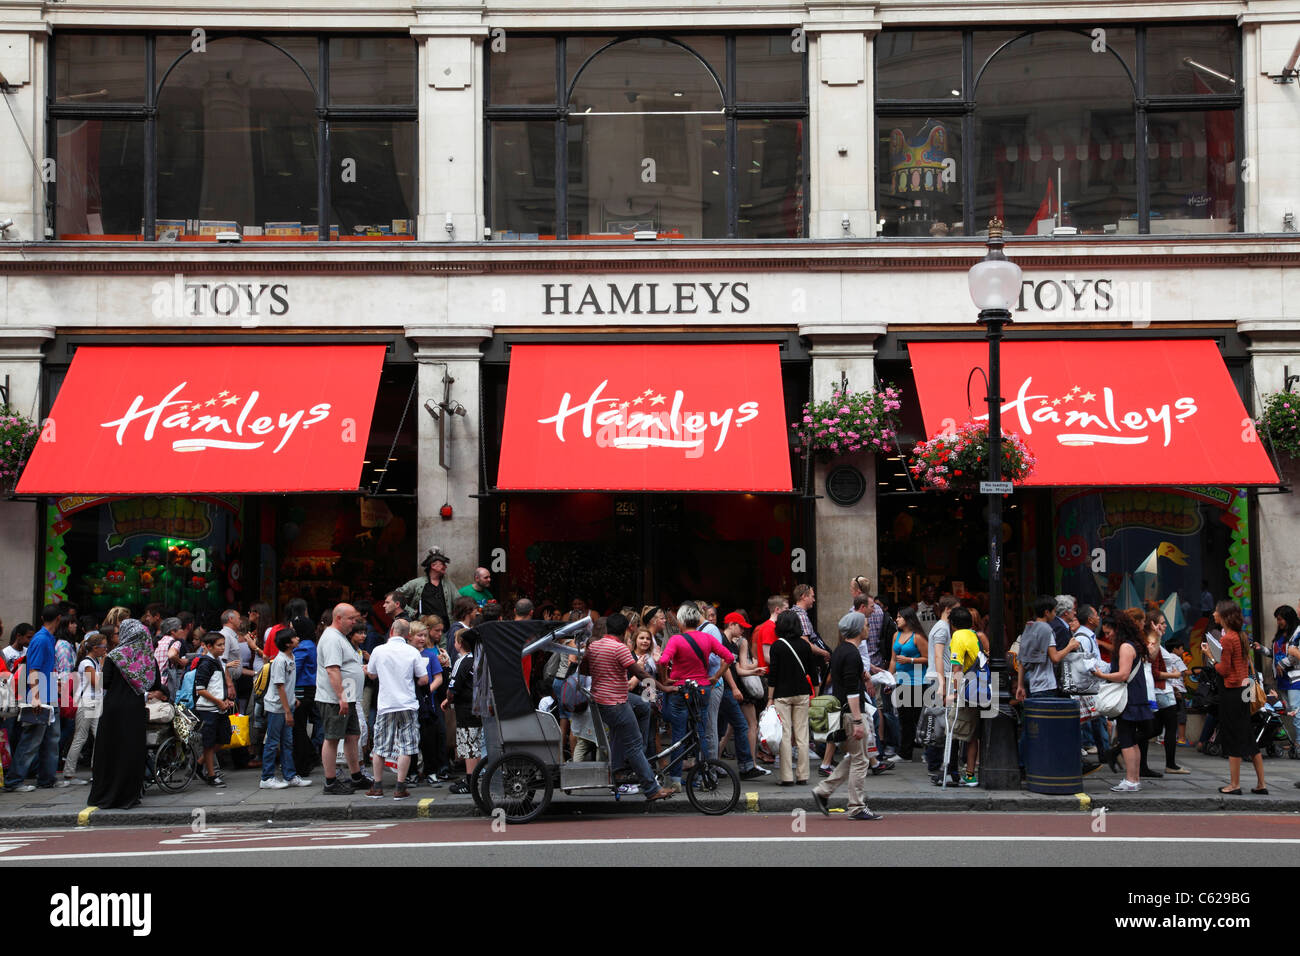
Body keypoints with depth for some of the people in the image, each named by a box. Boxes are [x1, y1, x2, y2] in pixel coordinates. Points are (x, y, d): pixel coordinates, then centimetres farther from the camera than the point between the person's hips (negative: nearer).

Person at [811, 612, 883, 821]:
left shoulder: (838, 652, 14)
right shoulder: (852, 654, -17)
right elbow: (852, 691, -22)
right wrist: (858, 721, -23)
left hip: (841, 710, 10)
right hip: (852, 711, -10)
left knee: (853, 758, 16)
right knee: (859, 761, -2)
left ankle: (823, 791, 12)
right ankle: (857, 808, 2)